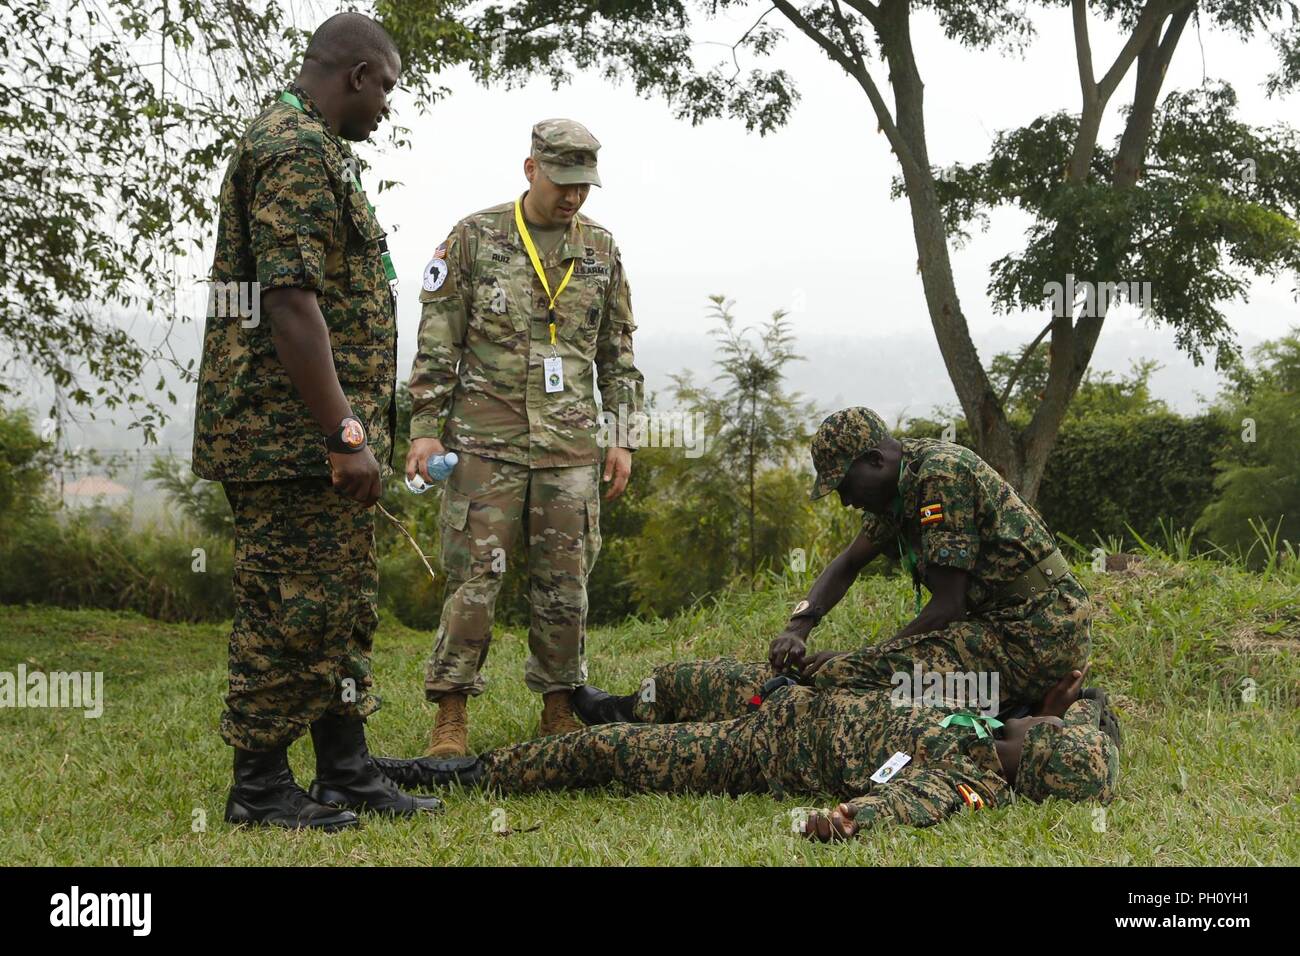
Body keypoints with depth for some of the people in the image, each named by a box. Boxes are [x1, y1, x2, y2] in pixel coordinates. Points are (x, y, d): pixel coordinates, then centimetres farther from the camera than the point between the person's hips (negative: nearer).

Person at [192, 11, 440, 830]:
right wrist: (345, 433, -25)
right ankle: (260, 787, 6)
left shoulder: (315, 149, 19)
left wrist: (354, 428, 23)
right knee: (292, 610, -3)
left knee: (345, 608, 14)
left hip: (321, 433, 11)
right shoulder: (295, 149, -15)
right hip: (296, 433, -11)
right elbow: (291, 301, -24)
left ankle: (348, 774, 22)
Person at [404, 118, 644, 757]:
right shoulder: (474, 239, 0)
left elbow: (618, 351, 15)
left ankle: (560, 710, 18)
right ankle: (451, 716, 3)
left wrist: (622, 435, 9)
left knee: (565, 583, 6)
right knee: (474, 577, -4)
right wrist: (425, 428, -6)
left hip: (571, 445, 3)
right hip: (486, 440, -3)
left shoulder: (600, 250, 10)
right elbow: (436, 344, -1)